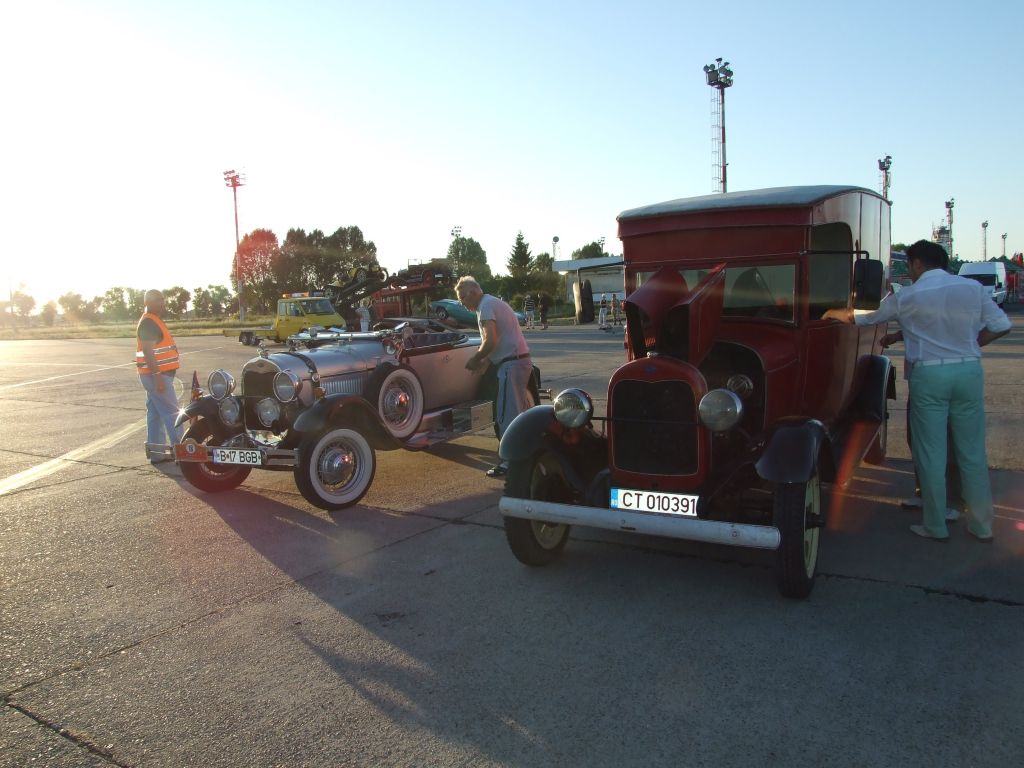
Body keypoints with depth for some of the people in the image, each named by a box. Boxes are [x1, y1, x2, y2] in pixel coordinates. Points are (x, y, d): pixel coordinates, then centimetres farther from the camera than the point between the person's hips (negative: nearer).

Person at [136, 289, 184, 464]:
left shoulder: (154, 321, 16)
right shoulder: (148, 322, -15)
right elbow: (147, 352, -23)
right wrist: (158, 377, -26)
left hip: (155, 376, 10)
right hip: (157, 375, -10)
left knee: (155, 413, 11)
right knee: (171, 413, -7)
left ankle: (156, 453, 16)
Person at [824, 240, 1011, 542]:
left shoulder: (905, 297, -1)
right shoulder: (973, 288, 4)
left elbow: (862, 317, 11)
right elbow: (1001, 325, 4)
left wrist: (834, 313, 29)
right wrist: (969, 345, 15)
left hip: (928, 375, -3)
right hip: (969, 372, 3)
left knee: (931, 454, 6)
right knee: (973, 453, 11)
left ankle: (935, 527, 14)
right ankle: (981, 526, 20)